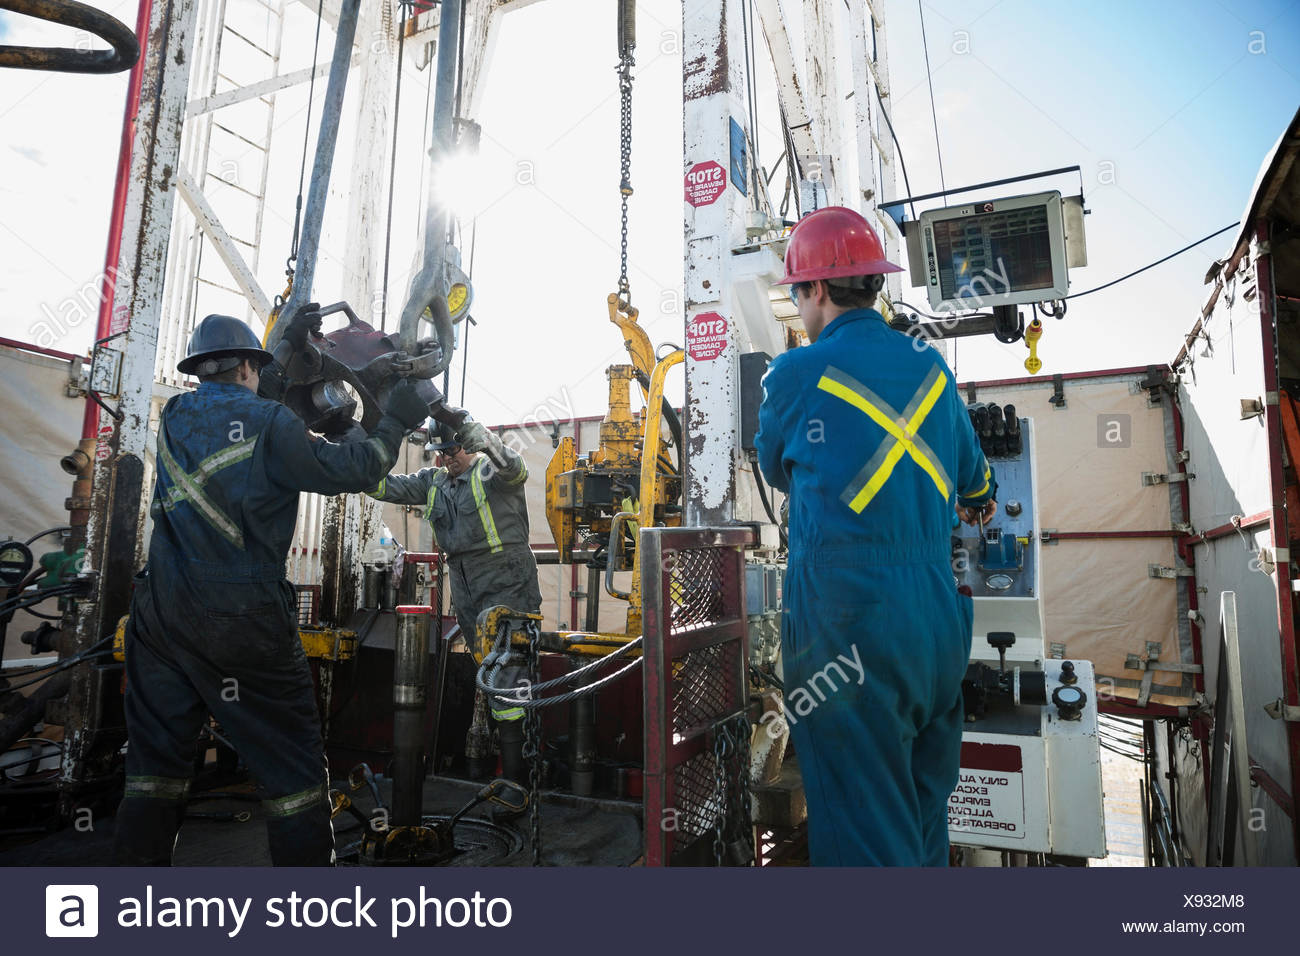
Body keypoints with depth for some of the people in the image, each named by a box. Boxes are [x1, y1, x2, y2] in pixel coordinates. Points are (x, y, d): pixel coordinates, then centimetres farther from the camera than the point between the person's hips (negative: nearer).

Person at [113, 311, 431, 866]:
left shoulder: (175, 416, 10)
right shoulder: (270, 423, -9)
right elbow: (345, 471, -11)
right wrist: (395, 424, 2)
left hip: (160, 616, 6)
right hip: (243, 624, -6)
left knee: (155, 762, 17)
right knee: (294, 769, 4)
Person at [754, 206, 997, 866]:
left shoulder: (796, 375, -8)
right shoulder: (930, 365, 9)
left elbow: (776, 471, 11)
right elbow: (972, 476, 25)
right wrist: (978, 505, 48)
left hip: (847, 619, -6)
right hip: (939, 618, 6)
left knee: (863, 822, 4)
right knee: (925, 810, 22)